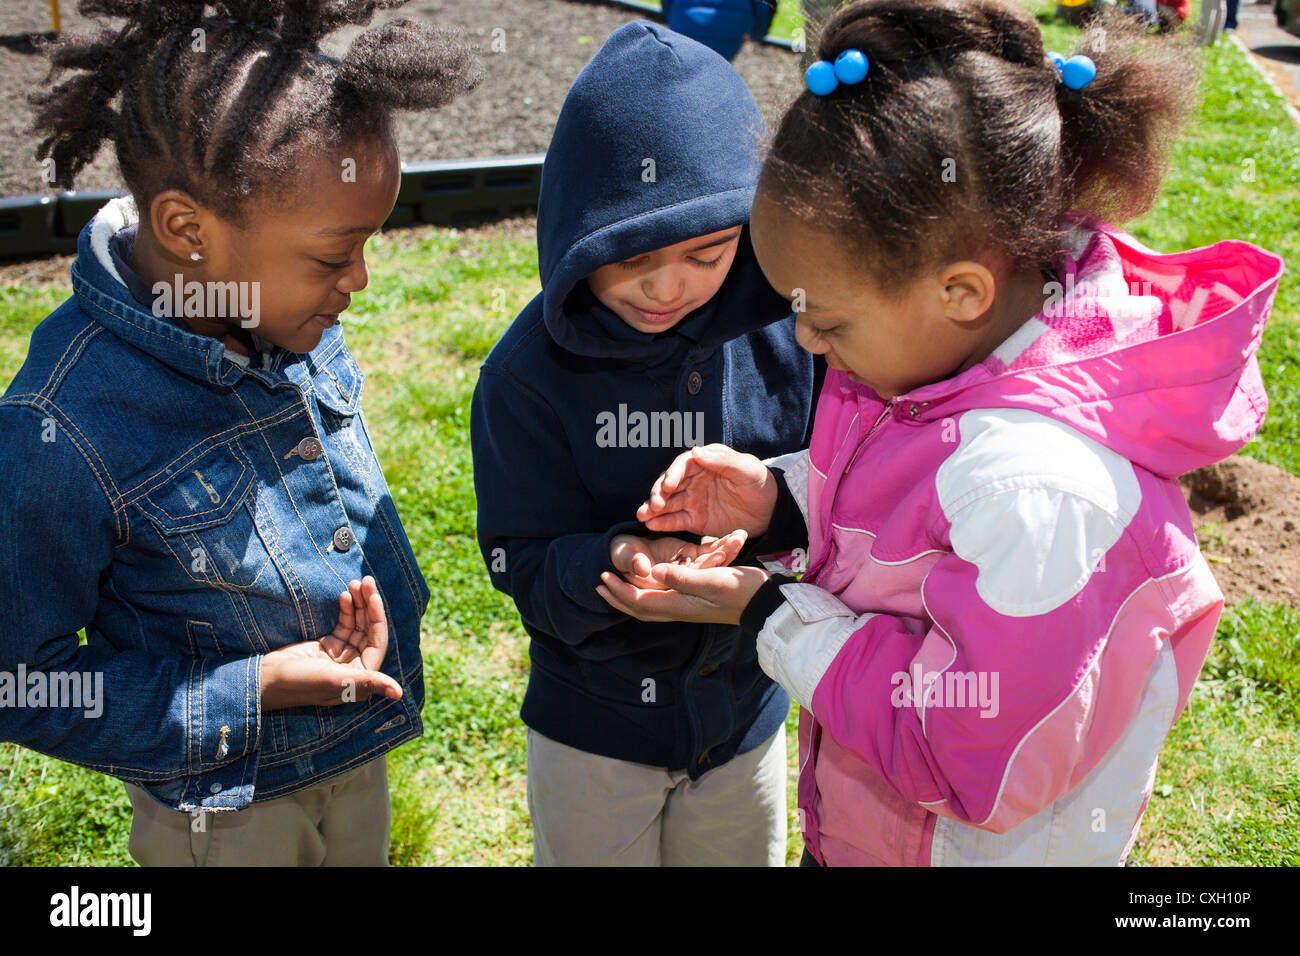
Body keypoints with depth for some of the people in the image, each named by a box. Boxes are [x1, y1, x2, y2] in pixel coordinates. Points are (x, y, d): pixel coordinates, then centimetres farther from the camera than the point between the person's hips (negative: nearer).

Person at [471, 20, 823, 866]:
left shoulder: (786, 331, -15)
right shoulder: (529, 375, -20)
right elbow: (525, 566, -18)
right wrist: (620, 561, -37)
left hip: (746, 703, 2)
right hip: (594, 725, -2)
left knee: (742, 857, 25)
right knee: (593, 855, 23)